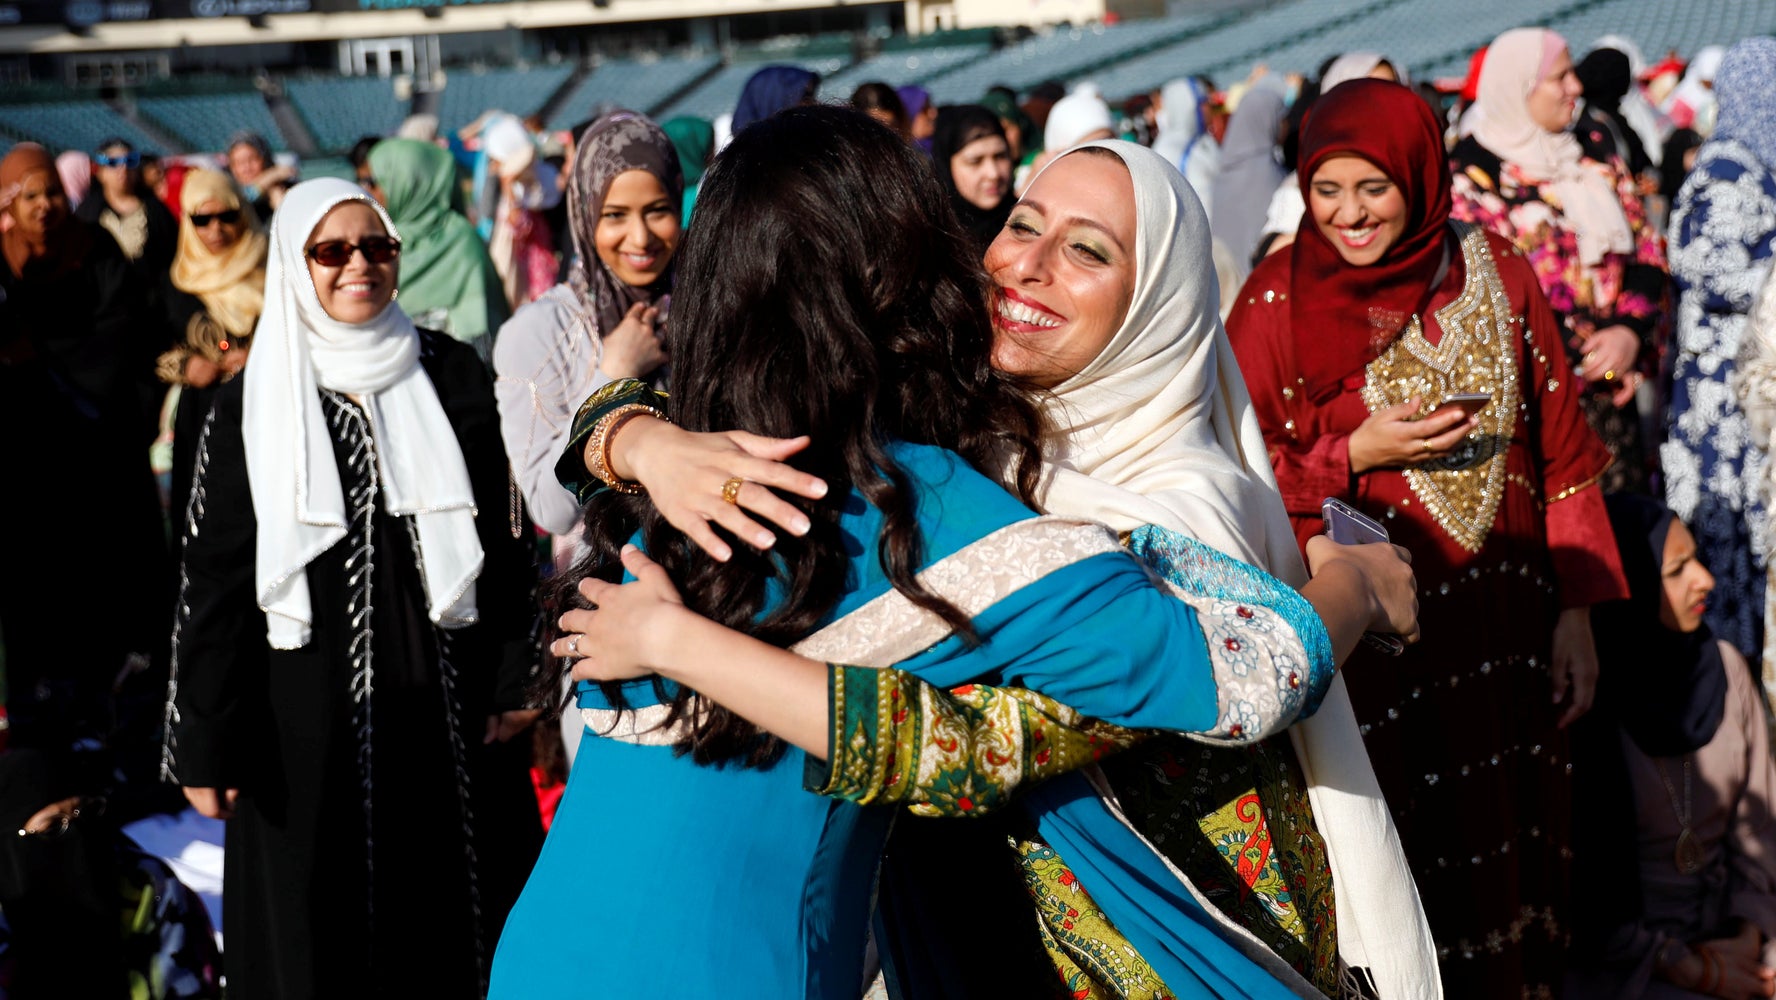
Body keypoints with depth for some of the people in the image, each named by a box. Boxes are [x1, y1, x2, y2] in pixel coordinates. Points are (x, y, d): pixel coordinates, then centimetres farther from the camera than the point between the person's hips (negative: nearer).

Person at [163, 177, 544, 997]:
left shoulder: (452, 378, 3)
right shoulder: (250, 407, -1)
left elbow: (504, 536, 6)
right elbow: (213, 579, -2)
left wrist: (514, 681, 1)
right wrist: (206, 741, -5)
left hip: (446, 701, 1)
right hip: (310, 713, -1)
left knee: (459, 918, 9)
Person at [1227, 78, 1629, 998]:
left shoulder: (1498, 277, 3)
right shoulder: (1277, 302, -4)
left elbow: (1561, 456, 7)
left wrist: (1577, 612, 4)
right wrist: (1354, 455, -16)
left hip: (1504, 633, 3)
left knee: (1505, 847, 8)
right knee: (1396, 862, 1)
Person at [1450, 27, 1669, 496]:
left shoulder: (1594, 160, 16)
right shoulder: (1470, 172, -4)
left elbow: (1646, 250, 14)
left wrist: (1631, 330, -6)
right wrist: (1581, 355, -11)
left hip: (1608, 388, 6)